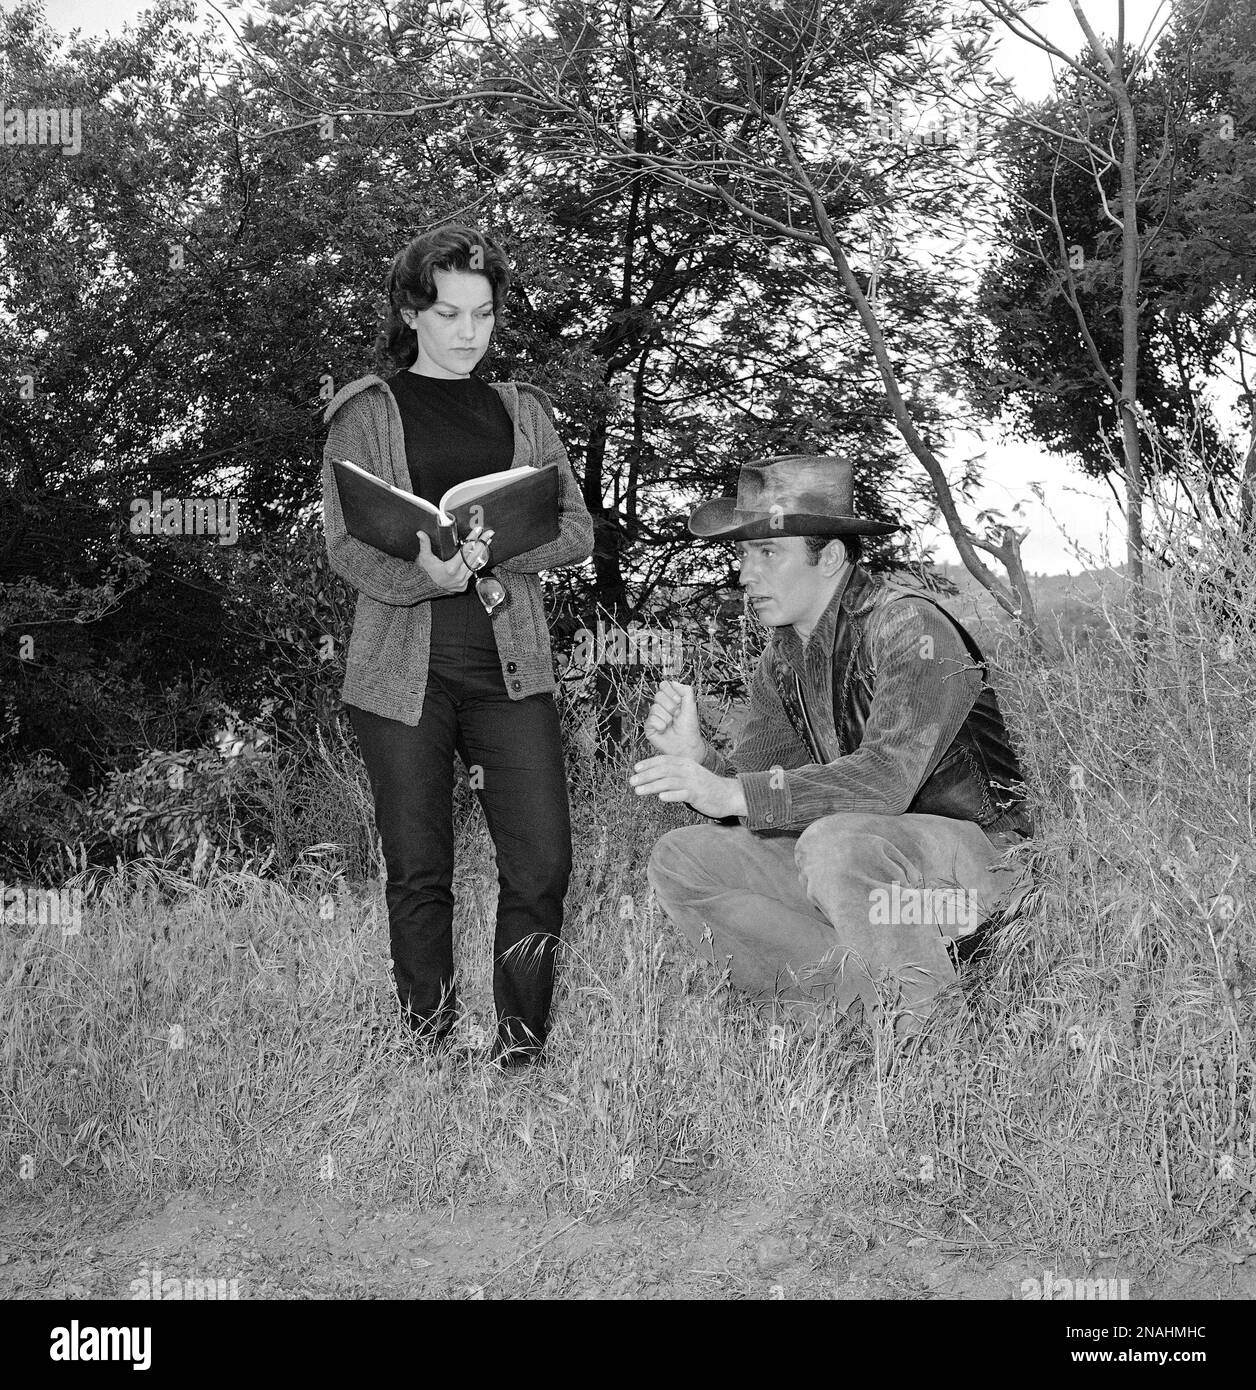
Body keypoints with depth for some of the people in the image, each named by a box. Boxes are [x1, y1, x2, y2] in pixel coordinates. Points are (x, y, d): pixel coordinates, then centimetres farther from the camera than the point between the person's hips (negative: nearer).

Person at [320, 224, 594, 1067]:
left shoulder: (522, 409, 15)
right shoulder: (368, 412, 6)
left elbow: (577, 531, 7)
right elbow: (346, 547, -4)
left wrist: (491, 549, -13)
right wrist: (430, 574, -24)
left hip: (511, 665, 2)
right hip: (404, 671, -2)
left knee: (542, 864, -5)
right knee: (419, 872, 3)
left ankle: (522, 1053, 9)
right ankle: (431, 1055, 16)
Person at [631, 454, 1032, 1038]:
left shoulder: (910, 628, -19)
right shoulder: (783, 659, 6)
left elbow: (888, 778, -32)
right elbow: (752, 784, 2)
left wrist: (731, 794, -35)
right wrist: (697, 759, -20)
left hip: (975, 848, -8)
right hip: (857, 853, 8)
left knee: (834, 843, -38)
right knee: (678, 860, -5)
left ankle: (929, 1025, -18)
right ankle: (850, 993, -10)